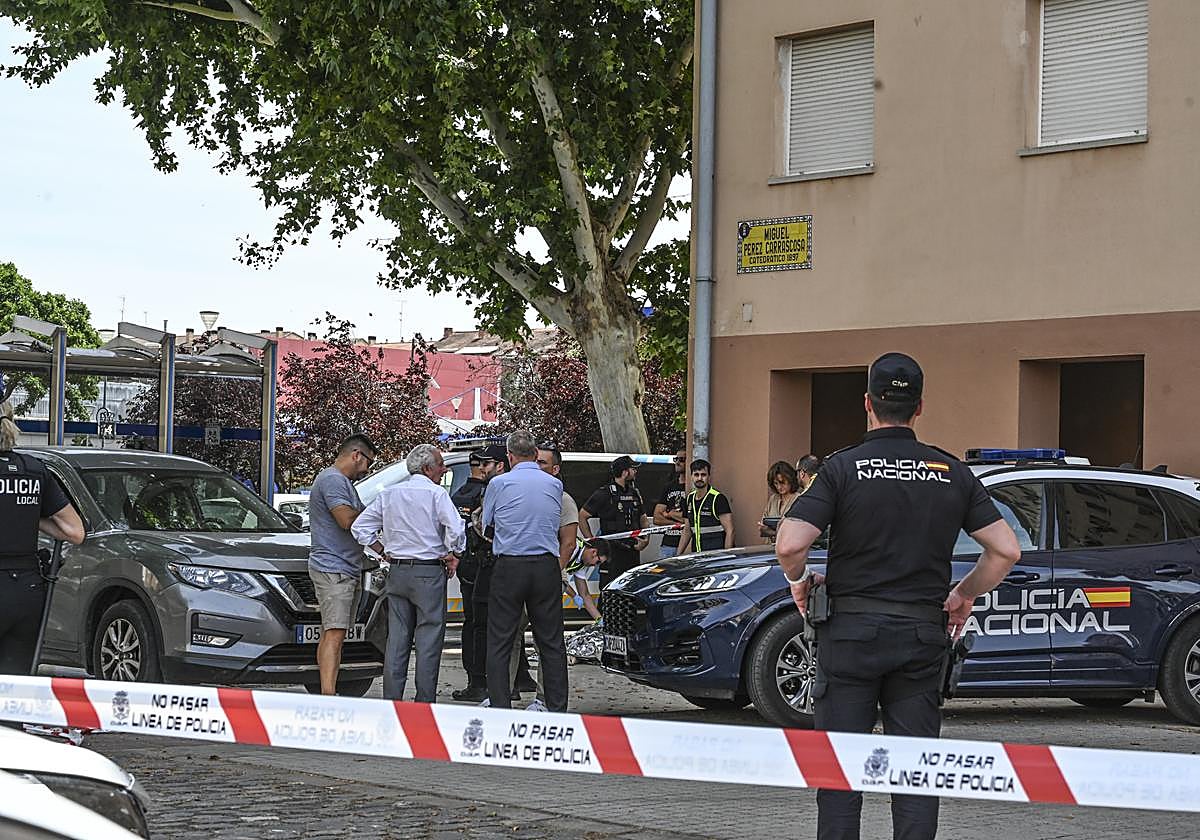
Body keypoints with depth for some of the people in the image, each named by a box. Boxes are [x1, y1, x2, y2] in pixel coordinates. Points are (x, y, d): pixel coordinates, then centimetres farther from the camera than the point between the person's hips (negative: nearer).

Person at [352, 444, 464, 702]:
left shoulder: (389, 494, 10)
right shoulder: (436, 494, -7)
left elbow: (360, 527, 11)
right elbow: (456, 529, -18)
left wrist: (384, 552, 13)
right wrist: (452, 555, -3)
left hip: (397, 572, 6)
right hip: (429, 574, -6)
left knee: (396, 639, 8)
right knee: (429, 639, -2)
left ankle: (392, 700, 8)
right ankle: (425, 702, -3)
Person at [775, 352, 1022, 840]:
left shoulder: (844, 467, -6)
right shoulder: (951, 472, 4)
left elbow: (790, 545, -16)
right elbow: (1006, 550, 2)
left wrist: (800, 581, 5)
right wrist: (964, 596, 16)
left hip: (852, 629, -2)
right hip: (923, 633, 2)